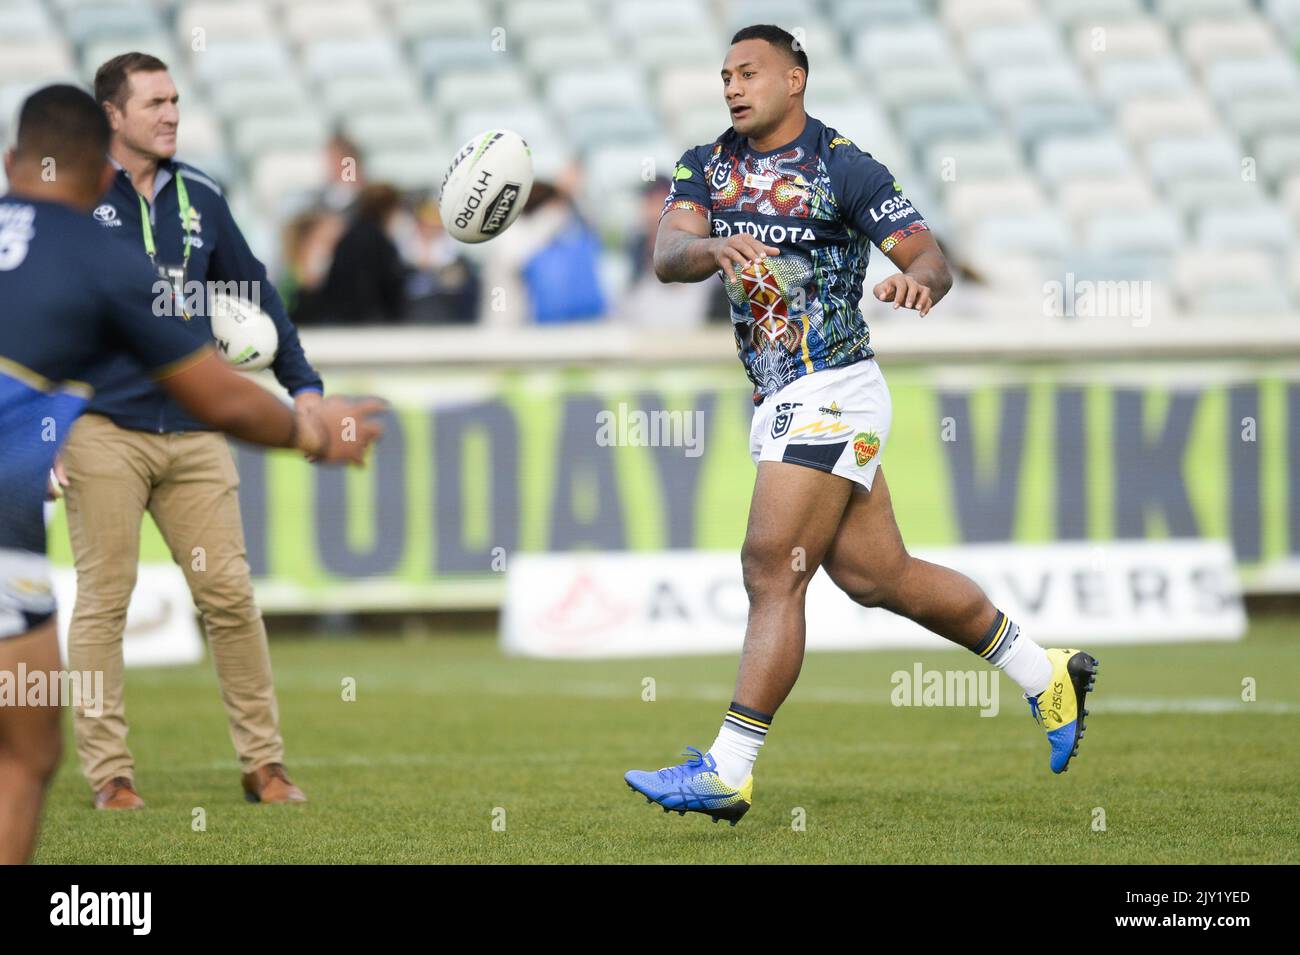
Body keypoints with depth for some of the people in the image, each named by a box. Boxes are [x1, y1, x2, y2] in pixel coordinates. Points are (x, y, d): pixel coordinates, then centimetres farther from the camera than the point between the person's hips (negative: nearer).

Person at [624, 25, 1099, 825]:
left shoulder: (844, 169, -9)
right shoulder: (707, 166, 9)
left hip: (831, 394, -8)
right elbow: (668, 255, -8)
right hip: (782, 403, 8)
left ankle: (728, 773, -12)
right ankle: (1046, 675, 27)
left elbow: (932, 258, -10)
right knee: (878, 576, 13)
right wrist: (714, 249, -30)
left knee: (773, 571, -12)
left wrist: (917, 282, -34)